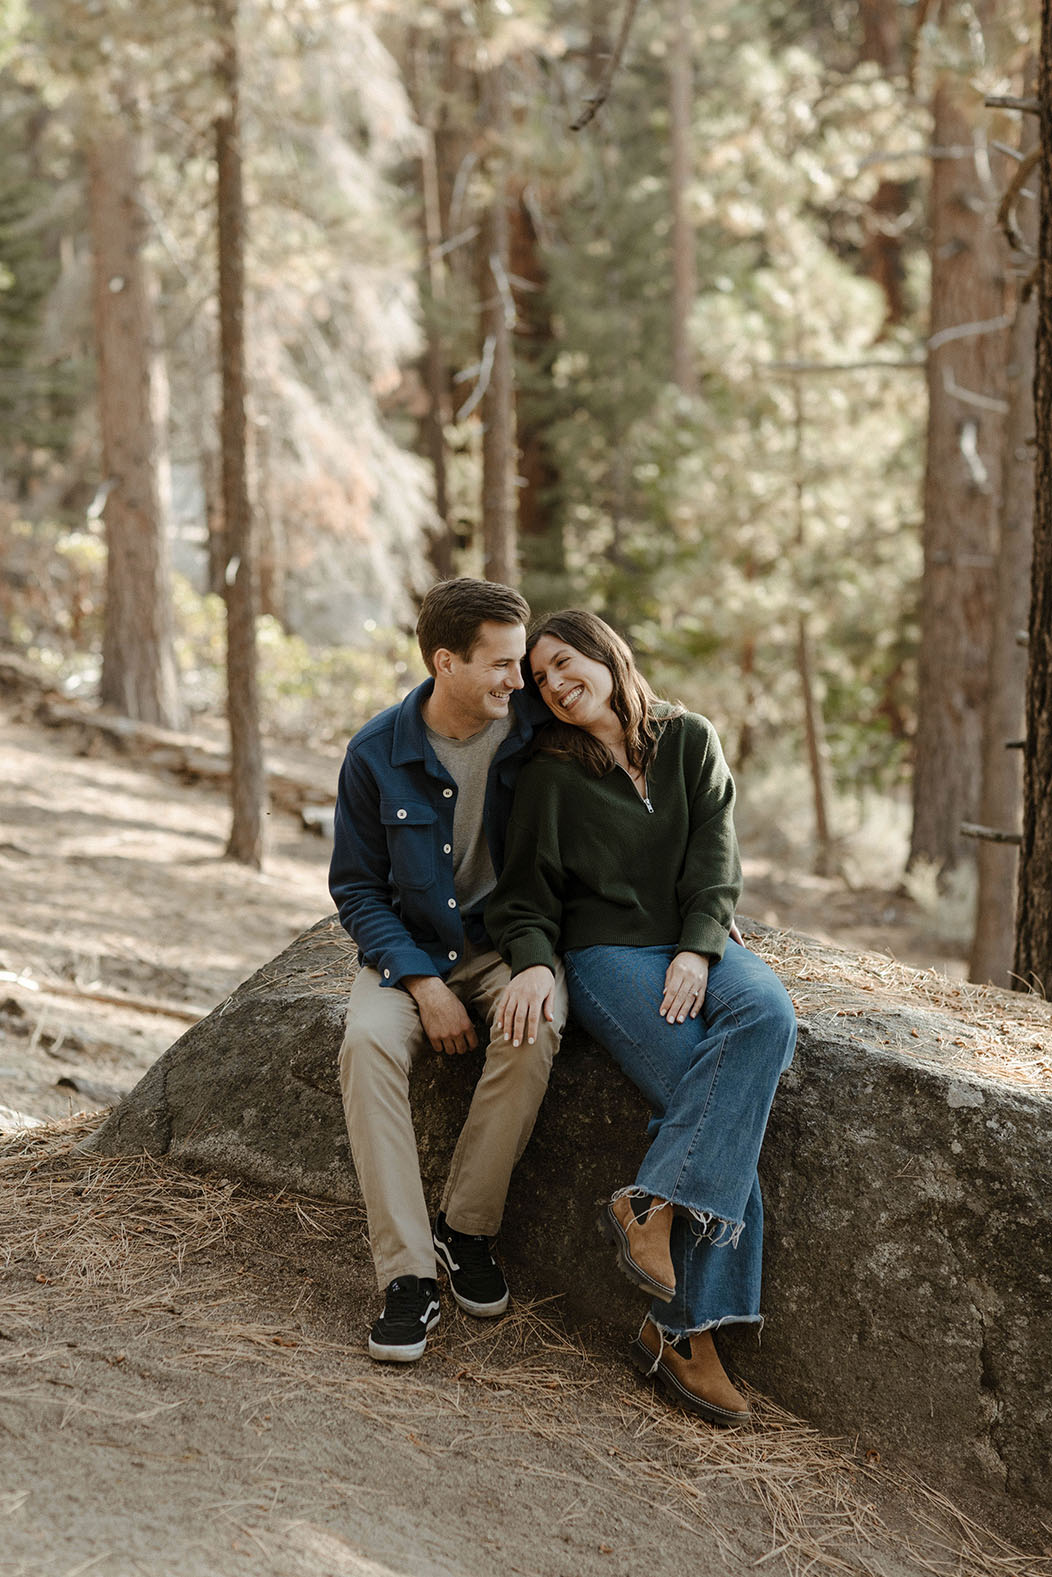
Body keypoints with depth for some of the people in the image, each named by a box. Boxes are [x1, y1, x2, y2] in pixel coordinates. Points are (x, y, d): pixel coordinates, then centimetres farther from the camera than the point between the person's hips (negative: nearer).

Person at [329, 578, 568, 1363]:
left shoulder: (538, 726, -8)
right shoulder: (377, 754, -8)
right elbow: (356, 887, -3)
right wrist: (423, 983, -17)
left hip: (511, 942, 0)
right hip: (409, 948, 0)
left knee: (532, 1035, -34)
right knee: (368, 1042, -32)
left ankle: (466, 1228, -12)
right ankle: (408, 1275, -28)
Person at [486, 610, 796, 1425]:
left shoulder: (690, 740, 10)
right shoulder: (549, 773, 5)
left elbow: (714, 863, 4)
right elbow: (524, 896, 5)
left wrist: (698, 952, -13)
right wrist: (533, 962, -17)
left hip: (698, 944, 3)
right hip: (607, 952, -3)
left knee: (767, 1014, -33)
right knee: (723, 1103, -28)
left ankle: (653, 1200, -30)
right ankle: (687, 1328, -26)